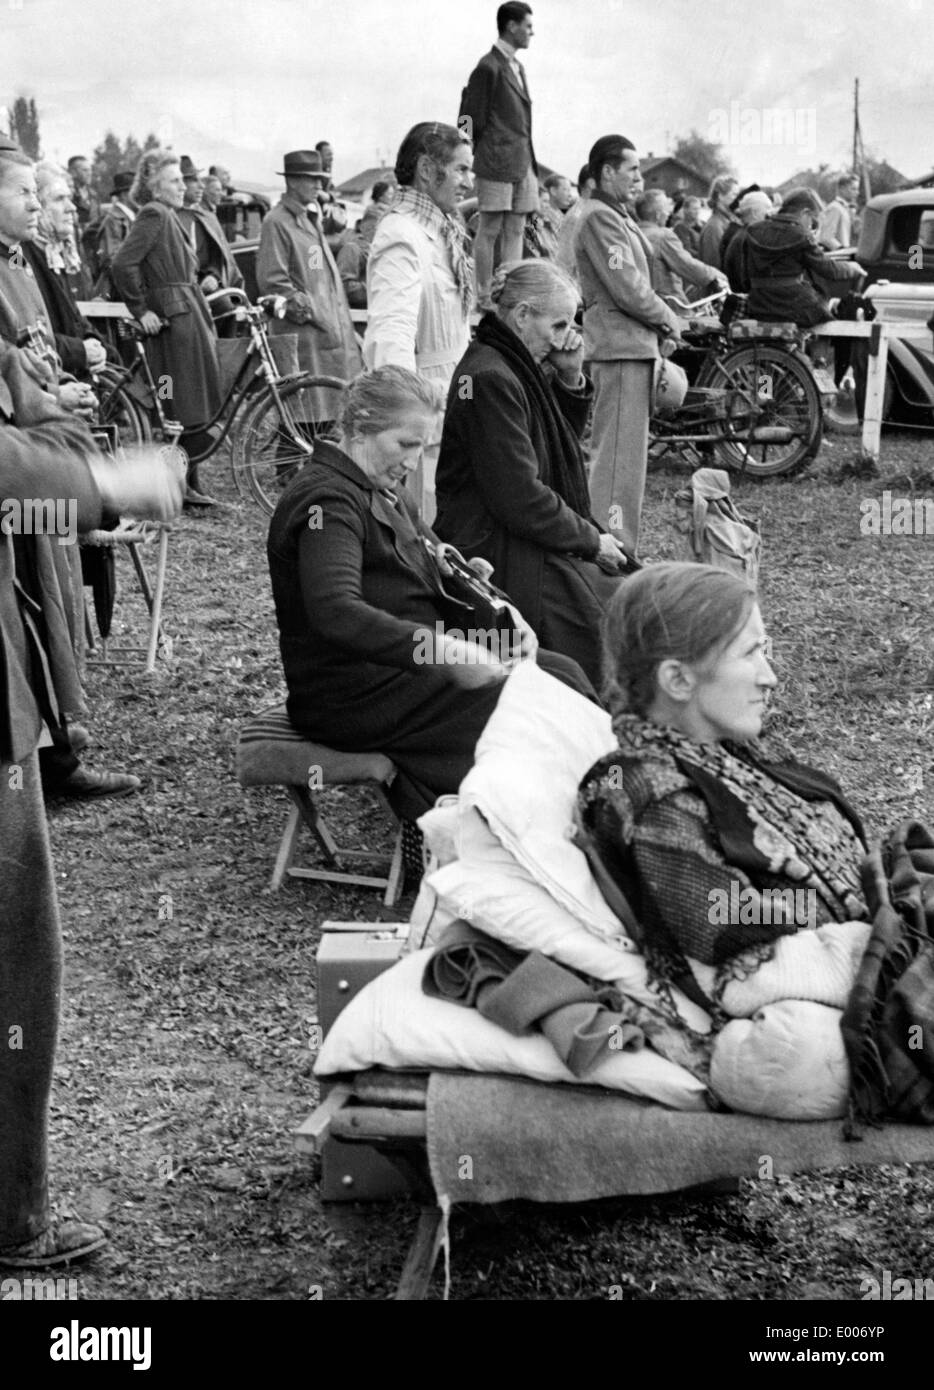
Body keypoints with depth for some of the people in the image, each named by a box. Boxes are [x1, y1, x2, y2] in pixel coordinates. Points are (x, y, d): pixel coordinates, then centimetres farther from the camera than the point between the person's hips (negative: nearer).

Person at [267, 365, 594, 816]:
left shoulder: (383, 491, 17)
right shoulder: (327, 501, -18)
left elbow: (438, 576, 23)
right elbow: (335, 613, -33)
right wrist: (443, 652, -38)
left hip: (401, 668, 10)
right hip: (356, 692, -10)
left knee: (562, 672, -1)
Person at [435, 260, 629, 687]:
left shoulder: (521, 366, 11)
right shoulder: (490, 379, -20)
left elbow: (564, 440, 21)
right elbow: (520, 497, -23)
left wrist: (571, 378, 3)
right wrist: (590, 540, -12)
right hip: (496, 553, -11)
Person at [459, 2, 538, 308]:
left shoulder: (517, 67, 18)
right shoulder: (489, 67, -9)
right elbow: (471, 119, -7)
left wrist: (529, 161, 18)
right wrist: (480, 154, -3)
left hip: (522, 162, 8)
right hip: (496, 162, -8)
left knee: (515, 230, 6)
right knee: (490, 230, -5)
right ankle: (484, 295, -2)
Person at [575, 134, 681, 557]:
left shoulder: (616, 216, 20)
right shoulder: (600, 218, -14)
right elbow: (628, 289, -19)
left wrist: (661, 324, 9)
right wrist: (668, 320, -6)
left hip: (633, 345, 11)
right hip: (621, 347, -11)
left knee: (624, 449, 15)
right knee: (621, 451, -10)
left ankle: (616, 543, 22)